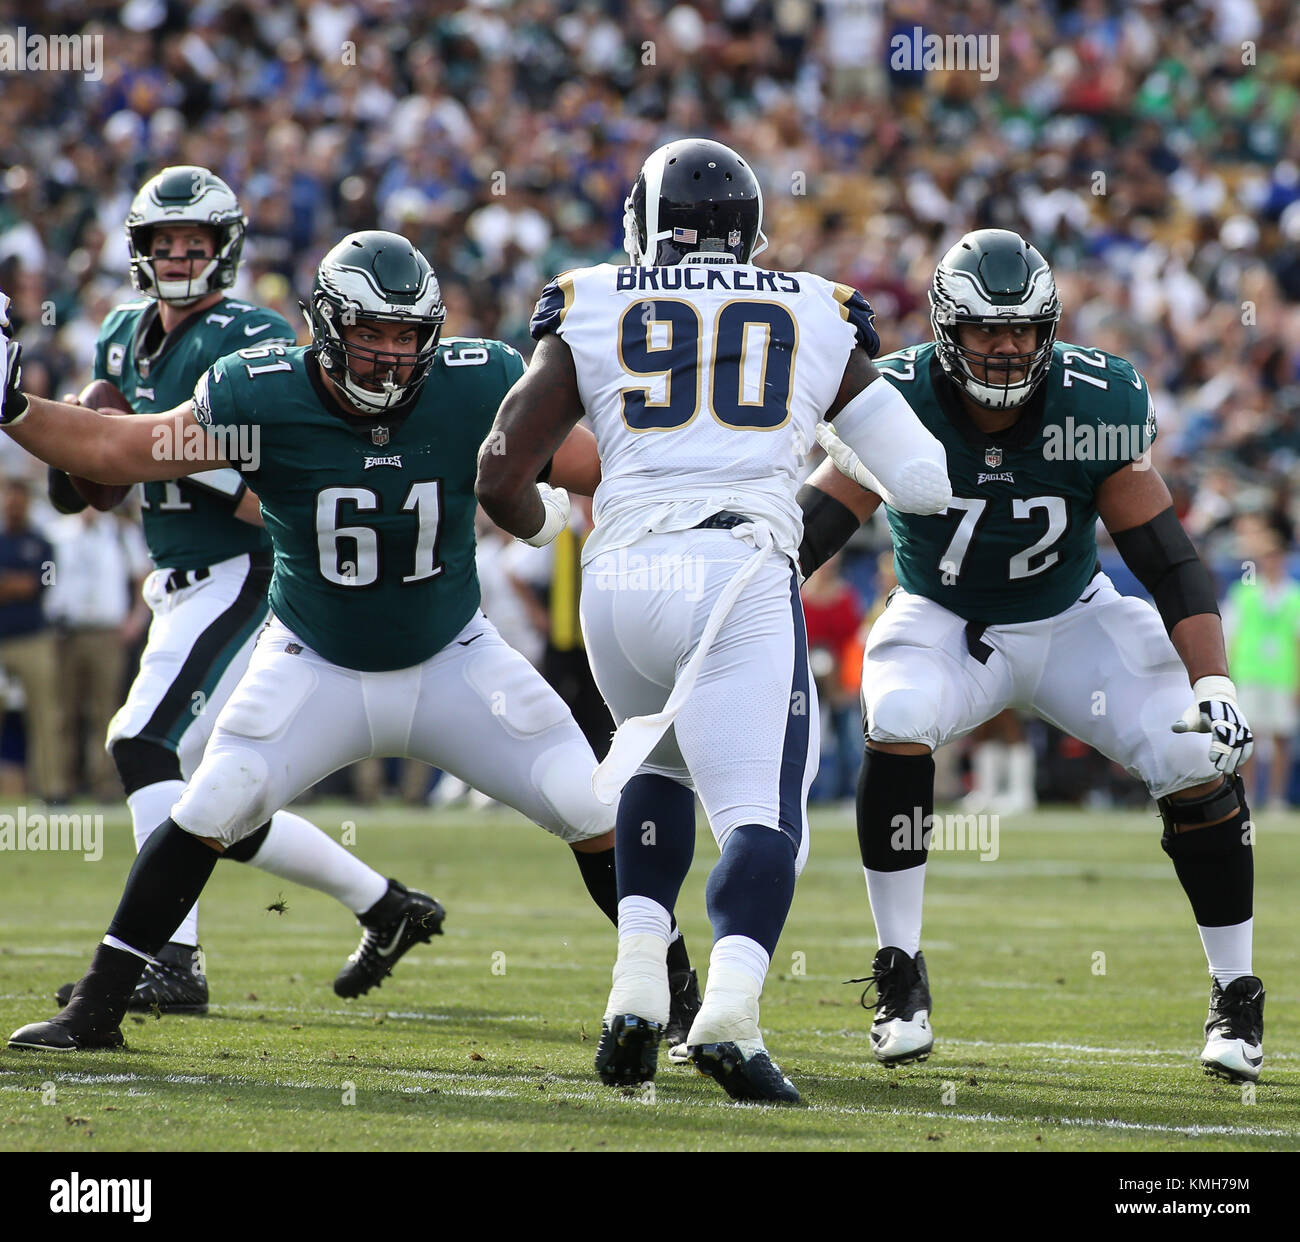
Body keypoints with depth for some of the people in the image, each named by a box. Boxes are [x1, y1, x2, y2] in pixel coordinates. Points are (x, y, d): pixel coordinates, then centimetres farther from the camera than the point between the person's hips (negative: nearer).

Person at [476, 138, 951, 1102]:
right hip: (744, 578, -2)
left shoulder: (588, 316, 15)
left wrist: (543, 518, 33)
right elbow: (925, 483, 16)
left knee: (656, 756, 29)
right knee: (761, 809, -6)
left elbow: (502, 484, 10)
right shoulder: (818, 322, 18)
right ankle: (729, 1005, -34)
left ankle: (638, 985, 13)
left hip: (621, 579, 2)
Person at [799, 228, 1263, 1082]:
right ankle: (901, 978, -17)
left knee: (1198, 762, -17)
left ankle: (1236, 997, 3)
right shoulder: (900, 406, -23)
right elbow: (808, 531, -26)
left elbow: (1170, 562, -19)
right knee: (899, 730, -32)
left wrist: (1213, 682, -31)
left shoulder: (1096, 407, -22)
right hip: (946, 625, -1)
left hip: (1072, 620, 1)